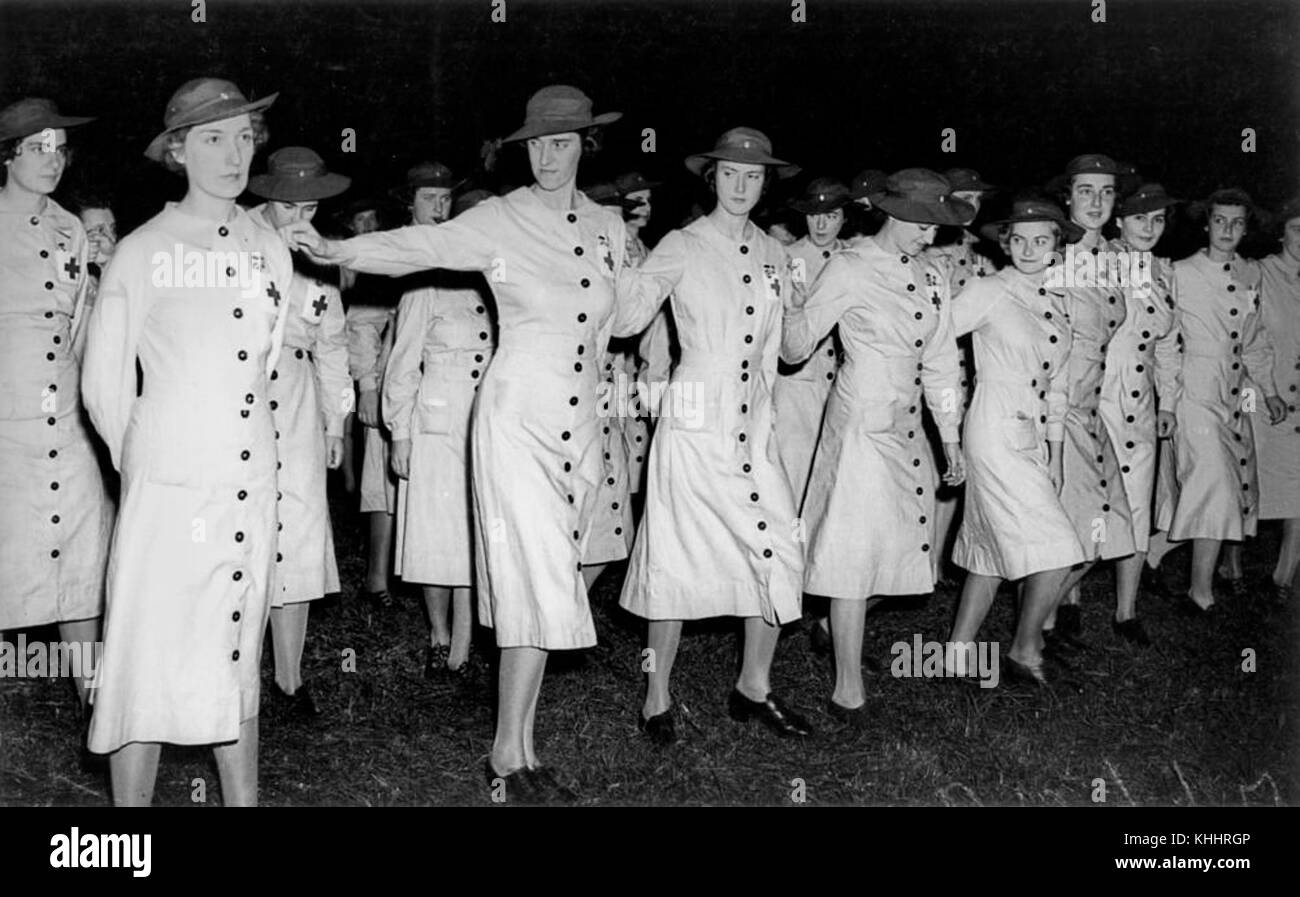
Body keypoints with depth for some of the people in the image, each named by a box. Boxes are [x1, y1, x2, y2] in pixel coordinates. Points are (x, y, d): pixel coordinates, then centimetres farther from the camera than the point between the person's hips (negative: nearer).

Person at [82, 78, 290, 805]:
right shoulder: (143, 252, -2)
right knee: (149, 659, 0)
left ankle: (244, 798, 21)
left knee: (238, 656, 11)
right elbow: (103, 384, 3)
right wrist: (140, 456, 9)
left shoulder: (272, 251, 8)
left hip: (252, 485, 4)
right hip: (167, 485, -3)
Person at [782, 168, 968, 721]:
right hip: (862, 422, -7)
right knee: (856, 554, -5)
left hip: (906, 427, 7)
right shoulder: (850, 270, -9)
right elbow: (796, 343, -7)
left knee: (904, 547, 11)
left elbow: (940, 363, 16)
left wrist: (951, 437, 16)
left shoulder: (932, 278, 11)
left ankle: (841, 625, 39)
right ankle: (848, 692, 3)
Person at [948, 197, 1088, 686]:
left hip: (1034, 436, 7)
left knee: (991, 549, 11)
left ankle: (959, 653, 21)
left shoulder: (1056, 301, 13)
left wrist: (1055, 456, 17)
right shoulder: (987, 292, -7)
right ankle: (1025, 653, 9)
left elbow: (1056, 384, 17)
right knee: (1055, 552, -8)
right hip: (997, 432, -7)